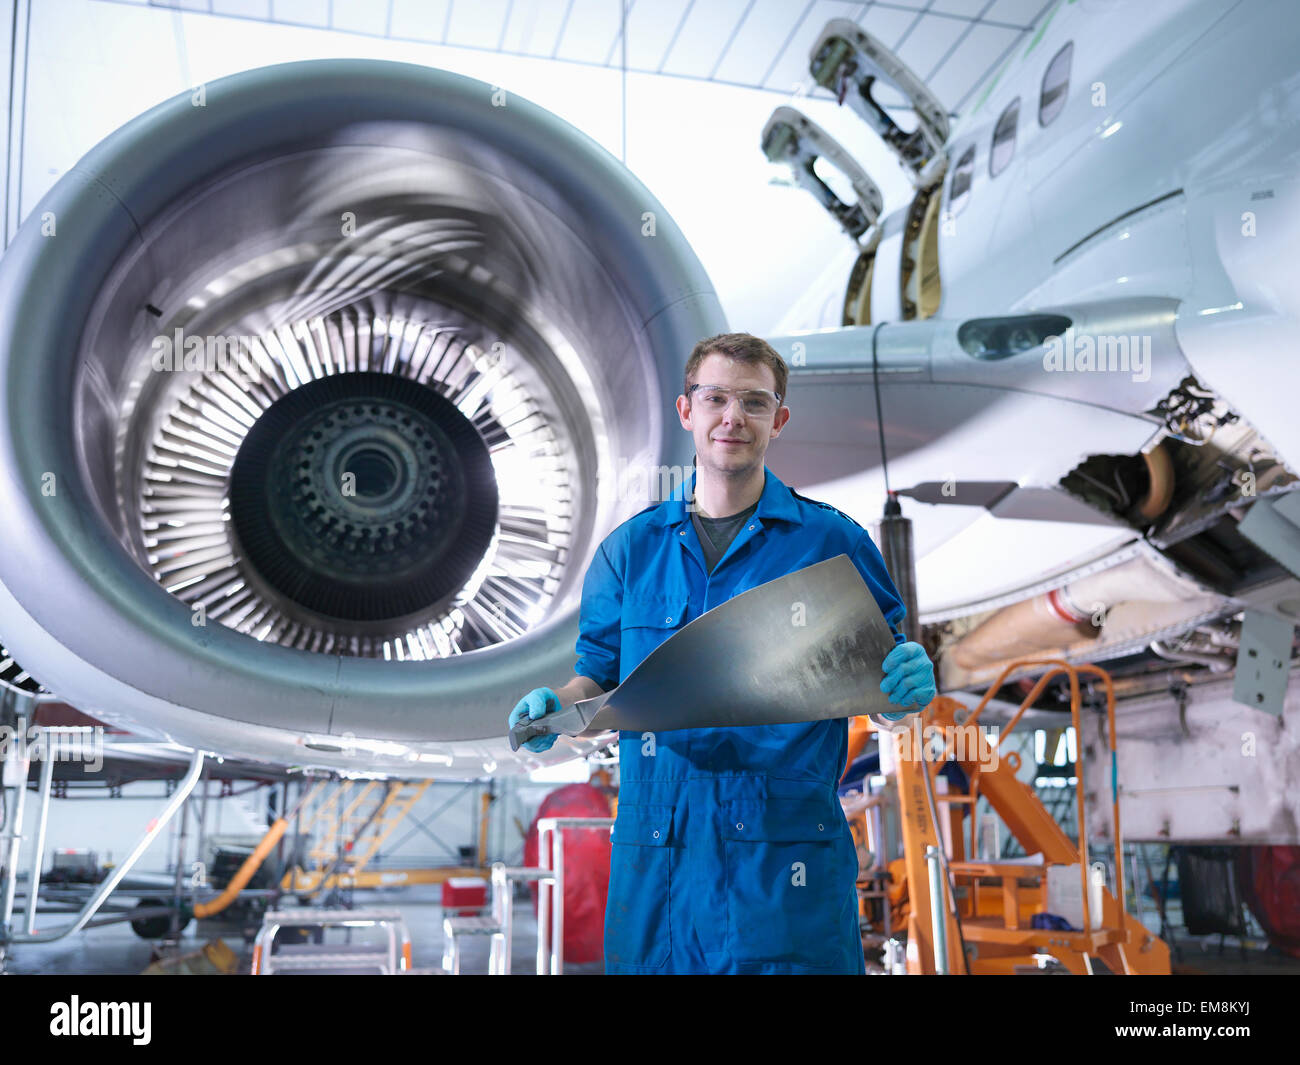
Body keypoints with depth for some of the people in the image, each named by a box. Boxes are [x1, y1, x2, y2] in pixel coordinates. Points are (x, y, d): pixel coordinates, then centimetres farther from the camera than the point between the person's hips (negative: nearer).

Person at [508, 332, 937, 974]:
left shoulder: (834, 542, 1)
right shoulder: (630, 548, 8)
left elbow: (882, 686, 6)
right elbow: (600, 675, 14)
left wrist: (910, 685, -16)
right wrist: (555, 705, -6)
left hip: (787, 849, -2)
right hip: (656, 851, 2)